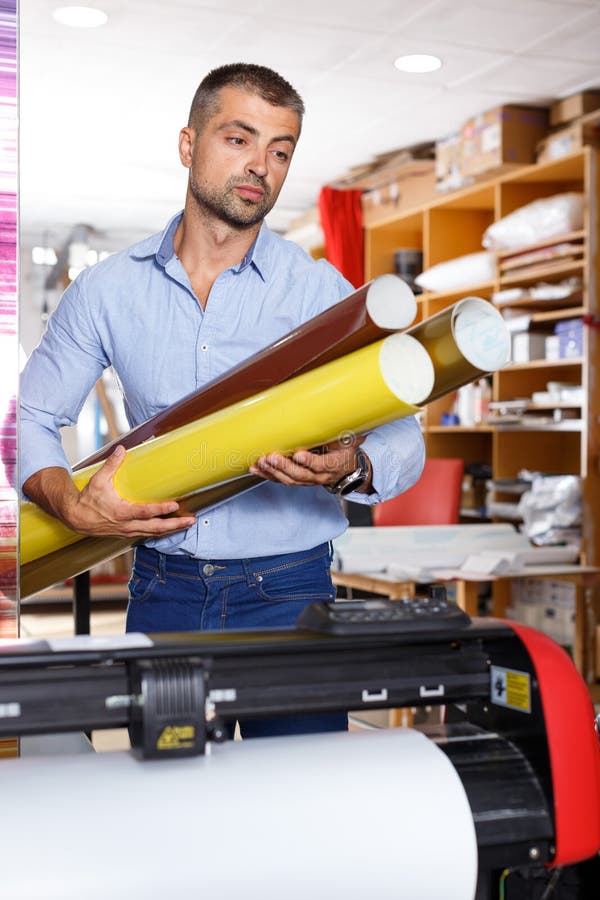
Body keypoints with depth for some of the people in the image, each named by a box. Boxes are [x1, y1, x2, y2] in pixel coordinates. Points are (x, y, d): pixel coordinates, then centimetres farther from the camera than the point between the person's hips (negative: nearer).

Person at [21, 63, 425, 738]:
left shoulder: (321, 291, -2)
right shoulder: (108, 290, 4)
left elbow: (402, 438, -6)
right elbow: (30, 418, 9)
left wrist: (352, 470, -29)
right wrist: (72, 505, -10)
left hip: (289, 597, -1)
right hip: (162, 589, 2)